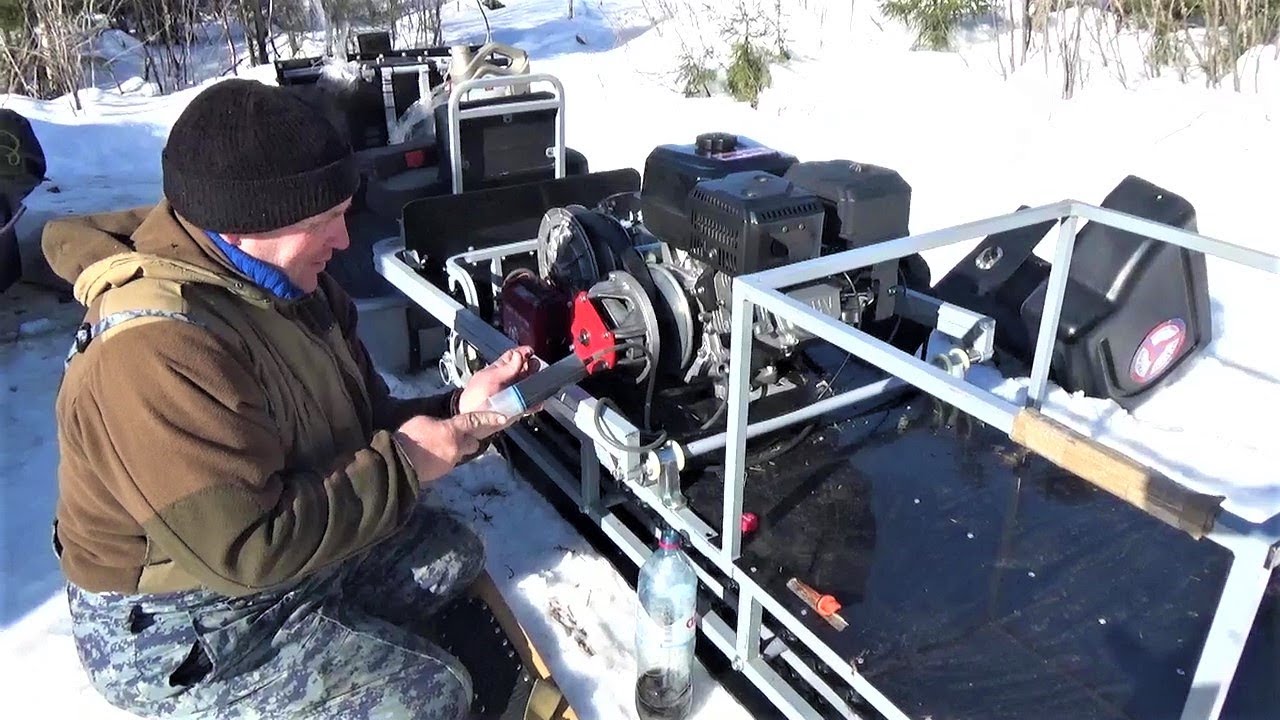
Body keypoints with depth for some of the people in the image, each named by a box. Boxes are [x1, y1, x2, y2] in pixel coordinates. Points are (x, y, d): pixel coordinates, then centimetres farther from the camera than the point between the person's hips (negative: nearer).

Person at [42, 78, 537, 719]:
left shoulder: (288, 283, -3)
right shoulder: (156, 351, -33)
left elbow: (359, 428, 2)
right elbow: (250, 547, -33)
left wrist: (456, 413, -15)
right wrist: (404, 466, -26)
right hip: (175, 638, -9)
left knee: (453, 553, 16)